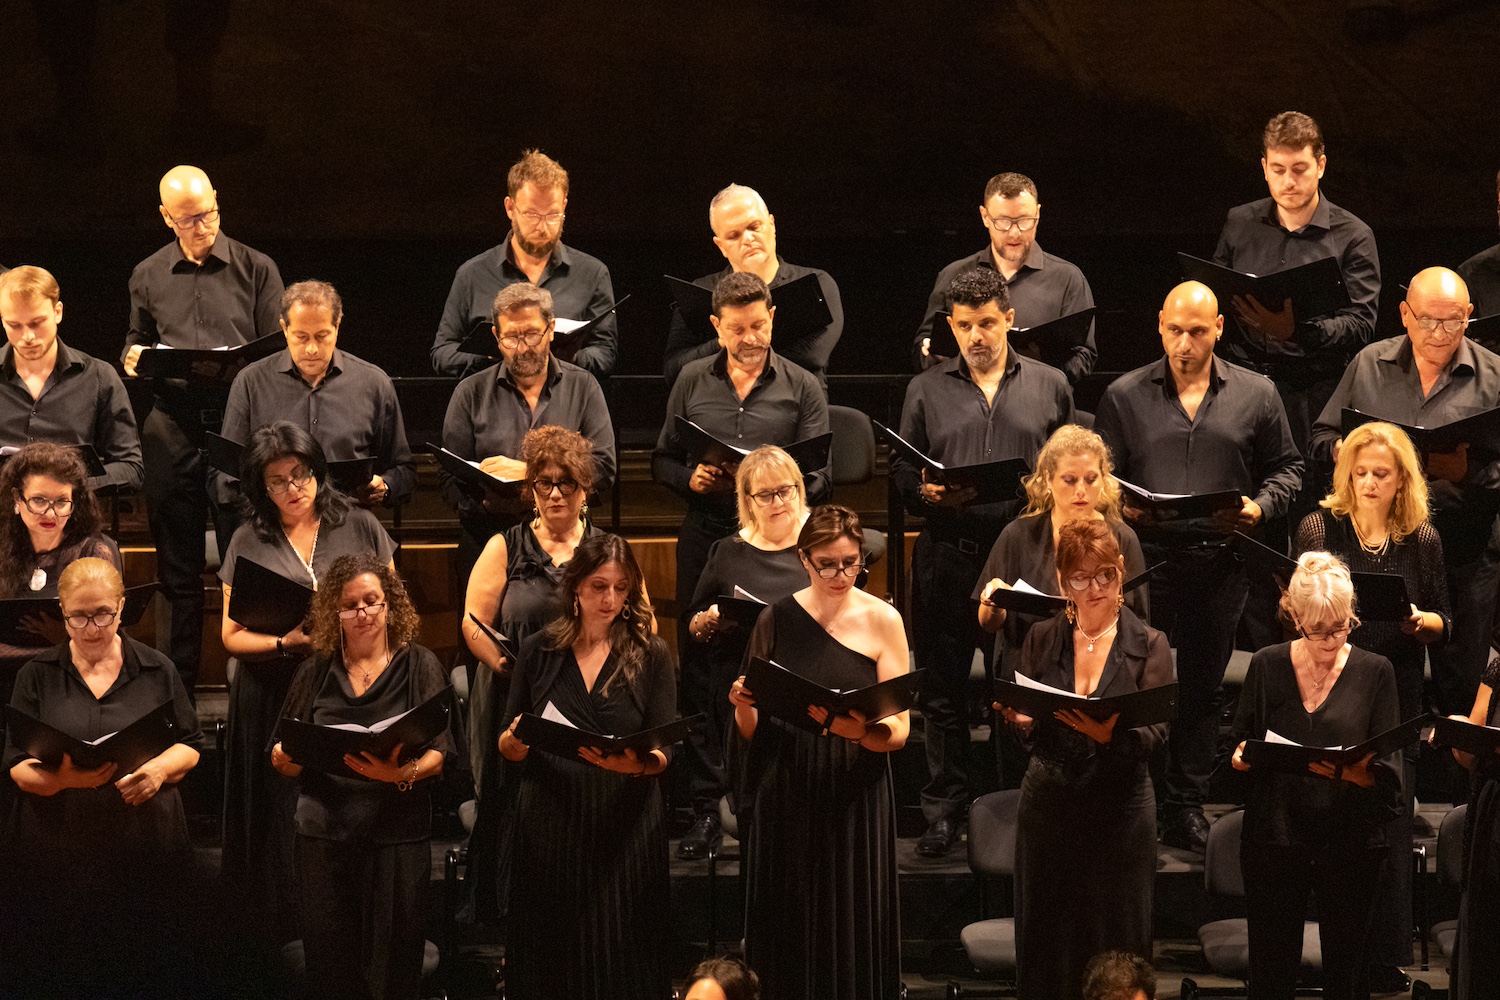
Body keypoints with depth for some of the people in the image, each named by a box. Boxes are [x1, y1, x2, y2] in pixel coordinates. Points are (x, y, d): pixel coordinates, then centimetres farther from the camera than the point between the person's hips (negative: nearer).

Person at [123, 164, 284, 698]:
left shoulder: (255, 269, 6)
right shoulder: (148, 277, 14)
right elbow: (138, 342, 22)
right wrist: (134, 357, 0)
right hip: (171, 424, 2)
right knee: (177, 563, 6)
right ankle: (177, 682, 13)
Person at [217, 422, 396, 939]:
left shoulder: (359, 527, 8)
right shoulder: (249, 542, 8)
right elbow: (232, 635, 8)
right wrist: (286, 644, -11)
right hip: (274, 700, 0)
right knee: (283, 816, -3)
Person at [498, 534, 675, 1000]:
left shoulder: (651, 655, 5)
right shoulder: (538, 652, 8)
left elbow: (666, 751, -1)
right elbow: (507, 748, 11)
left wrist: (638, 763, -23)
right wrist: (515, 741, -13)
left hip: (624, 823, -1)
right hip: (548, 824, 1)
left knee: (620, 958, -1)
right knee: (549, 961, 2)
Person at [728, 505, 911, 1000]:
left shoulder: (882, 620, -1)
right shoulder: (777, 619, 4)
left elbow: (900, 731, -5)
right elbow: (752, 732, 7)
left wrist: (861, 730, -25)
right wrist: (743, 705, -15)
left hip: (856, 797, -1)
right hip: (786, 797, 1)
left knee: (853, 935, 1)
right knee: (789, 934, 4)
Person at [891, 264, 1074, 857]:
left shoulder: (1050, 387, 10)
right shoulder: (926, 391, 11)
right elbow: (902, 472, 10)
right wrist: (926, 493, -10)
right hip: (947, 556, 1)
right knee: (943, 689, 4)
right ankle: (944, 808, 13)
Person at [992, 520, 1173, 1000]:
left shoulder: (1148, 645, 1)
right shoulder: (1042, 640, 7)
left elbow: (1157, 733, -8)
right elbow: (1026, 719, 8)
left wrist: (1111, 735, -28)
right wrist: (1022, 722, -16)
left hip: (1121, 806, -2)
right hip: (1048, 802, 2)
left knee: (1117, 943, 2)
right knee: (1045, 939, 5)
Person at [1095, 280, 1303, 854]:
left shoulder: (1255, 395, 7)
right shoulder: (1125, 396, 6)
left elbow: (1286, 468, 11)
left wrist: (1260, 506, -8)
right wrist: (1120, 506, -12)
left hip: (1220, 562, 1)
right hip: (1145, 556, -1)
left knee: (1203, 687, 7)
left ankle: (1187, 809, 16)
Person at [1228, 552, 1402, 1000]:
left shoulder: (1374, 672, 0)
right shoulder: (1267, 666, 3)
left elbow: (1388, 774, -4)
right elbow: (1238, 747, 11)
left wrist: (1354, 773, -24)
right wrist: (1241, 755, -12)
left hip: (1348, 842, -1)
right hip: (1274, 839, 1)